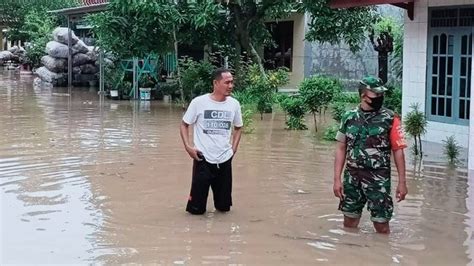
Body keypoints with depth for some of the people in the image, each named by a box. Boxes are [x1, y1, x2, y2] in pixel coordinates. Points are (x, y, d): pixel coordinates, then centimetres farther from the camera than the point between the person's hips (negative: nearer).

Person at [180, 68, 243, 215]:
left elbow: (238, 127, 16)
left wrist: (234, 148, 4)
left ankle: (220, 204, 42)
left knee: (224, 207, 10)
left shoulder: (234, 104, -1)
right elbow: (184, 125, 1)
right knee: (197, 209, 2)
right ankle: (197, 206, 34)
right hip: (203, 159, -3)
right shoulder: (198, 102, -11)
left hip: (225, 160, 3)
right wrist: (188, 146, -11)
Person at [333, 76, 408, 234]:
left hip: (379, 179, -3)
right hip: (352, 177, 3)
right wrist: (337, 179, 1)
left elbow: (398, 150, -4)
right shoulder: (349, 117, 3)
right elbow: (341, 149, 6)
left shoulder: (390, 119, -5)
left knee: (381, 224, 1)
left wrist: (402, 182, -7)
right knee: (349, 222, 13)